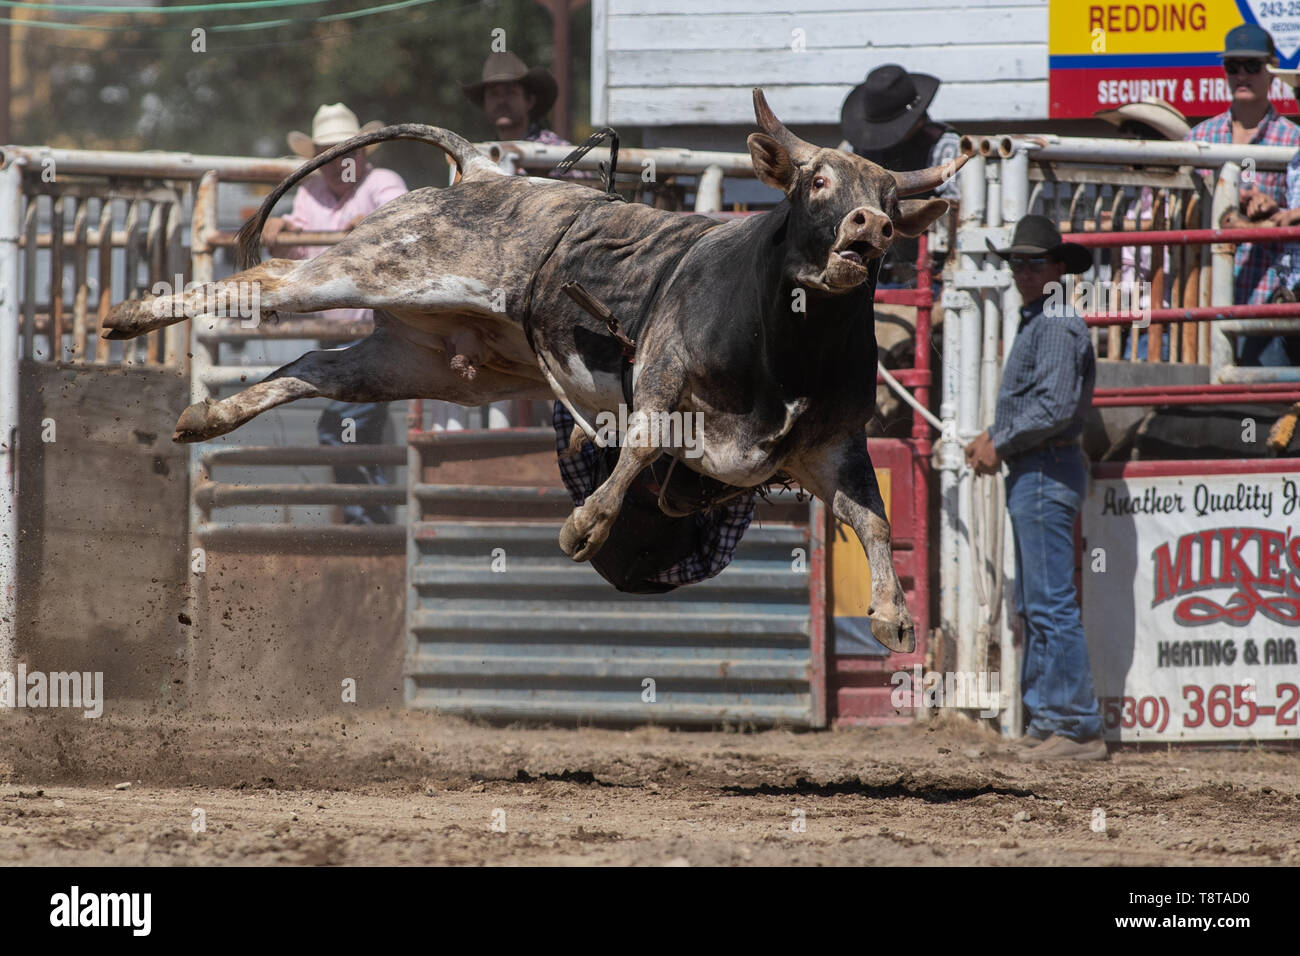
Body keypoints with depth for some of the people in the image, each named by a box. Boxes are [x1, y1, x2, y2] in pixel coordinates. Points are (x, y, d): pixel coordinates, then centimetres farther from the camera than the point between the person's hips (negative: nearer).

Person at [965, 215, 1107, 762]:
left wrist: (1000, 444, -13)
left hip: (1046, 472, -11)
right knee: (1033, 607, 14)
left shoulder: (1058, 326, -13)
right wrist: (994, 437, 11)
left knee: (1052, 604, -12)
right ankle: (1047, 719, 17)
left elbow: (1056, 408, -23)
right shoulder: (1036, 323, 19)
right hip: (1030, 475, 11)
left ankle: (1078, 728, -12)